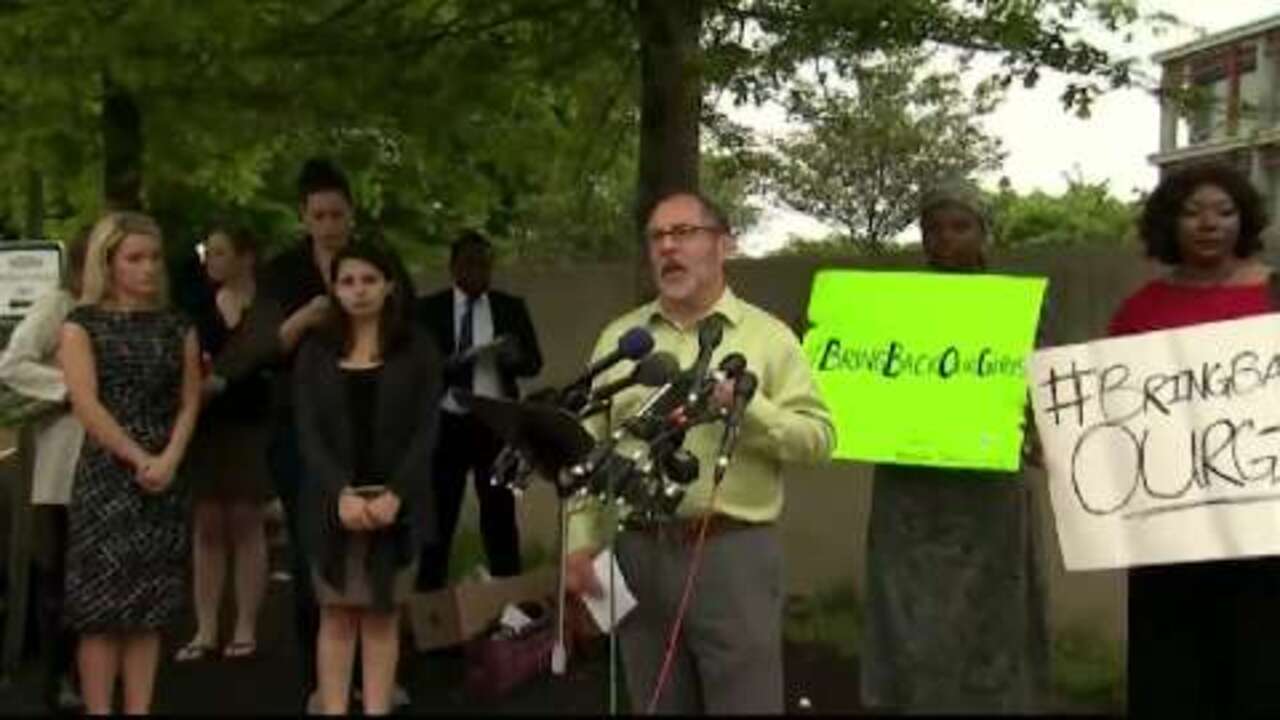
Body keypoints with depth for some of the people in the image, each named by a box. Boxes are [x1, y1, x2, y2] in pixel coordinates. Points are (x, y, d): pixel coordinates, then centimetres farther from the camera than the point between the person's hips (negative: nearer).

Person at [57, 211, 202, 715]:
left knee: (148, 607, 5)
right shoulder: (81, 325, 0)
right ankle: (98, 710, 2)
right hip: (104, 476, -3)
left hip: (163, 479, 3)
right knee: (101, 606, -3)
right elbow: (87, 405, -9)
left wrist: (168, 460, -10)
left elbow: (189, 402, 6)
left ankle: (140, 710, 10)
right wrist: (139, 460, -14)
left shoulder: (177, 328, 11)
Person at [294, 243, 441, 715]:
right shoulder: (315, 352, 7)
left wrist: (394, 495, -16)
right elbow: (307, 433, -2)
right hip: (334, 503, 1)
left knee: (382, 616, 4)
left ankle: (378, 709, 8)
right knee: (337, 616, 4)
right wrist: (341, 494, -16)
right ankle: (333, 710, 7)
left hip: (396, 505, -1)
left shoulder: (418, 351, 4)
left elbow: (425, 432, -3)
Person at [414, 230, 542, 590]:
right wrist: (445, 366, -21)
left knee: (500, 513, 3)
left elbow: (534, 362, 3)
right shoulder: (428, 309, 4)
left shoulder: (511, 308, 8)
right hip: (445, 424, -1)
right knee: (437, 515, 1)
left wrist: (514, 357, -20)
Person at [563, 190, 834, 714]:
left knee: (745, 702, 3)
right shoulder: (618, 337, 11)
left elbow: (818, 438, -3)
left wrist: (746, 404, -17)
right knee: (654, 704, 14)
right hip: (640, 554, 3)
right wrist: (581, 542, 2)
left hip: (734, 553, -3)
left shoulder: (768, 336, 2)